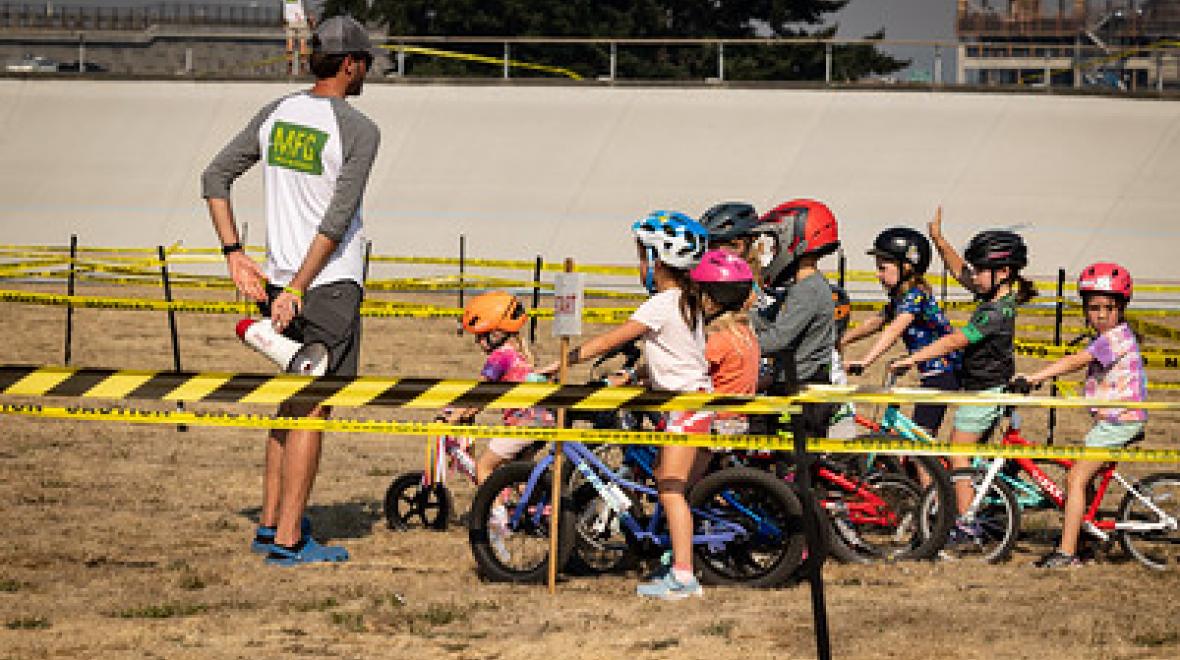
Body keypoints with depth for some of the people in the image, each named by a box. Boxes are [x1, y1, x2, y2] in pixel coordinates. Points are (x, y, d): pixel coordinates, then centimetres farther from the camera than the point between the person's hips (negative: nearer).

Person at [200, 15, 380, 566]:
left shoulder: (274, 115, 7)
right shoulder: (358, 130, -12)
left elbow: (214, 178, 8)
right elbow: (337, 220, -19)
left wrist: (234, 255, 7)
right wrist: (297, 290, -18)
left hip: (280, 278, 7)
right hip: (330, 284, -7)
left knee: (292, 399, 19)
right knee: (312, 407, -3)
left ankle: (270, 522, 22)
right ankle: (288, 538, -3)